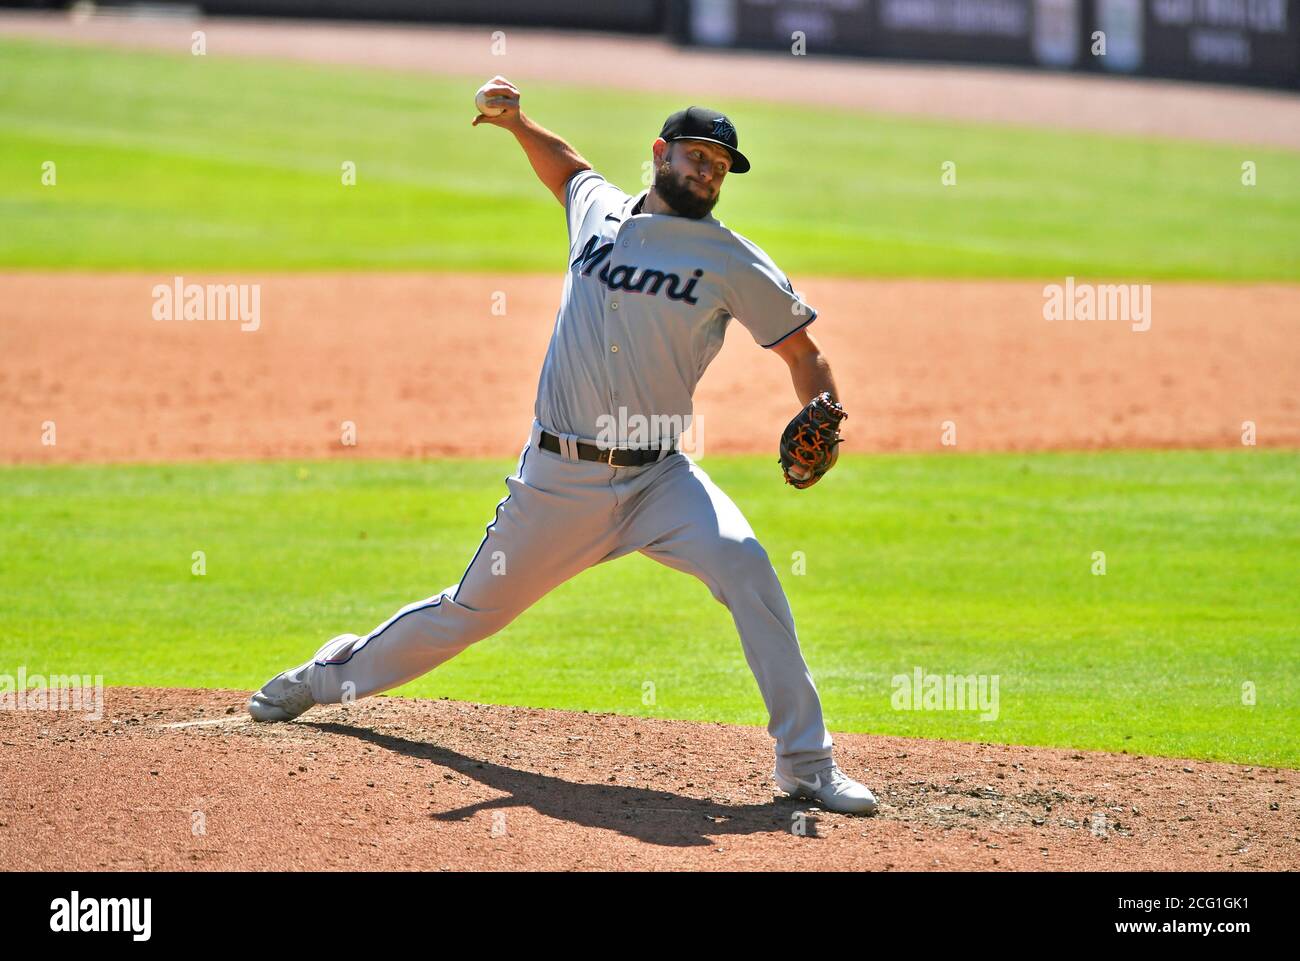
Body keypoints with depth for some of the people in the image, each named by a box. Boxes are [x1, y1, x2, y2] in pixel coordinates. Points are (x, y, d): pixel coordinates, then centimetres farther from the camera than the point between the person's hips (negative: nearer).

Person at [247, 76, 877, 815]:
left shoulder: (732, 262, 0)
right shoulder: (598, 210, 9)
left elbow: (802, 348, 3)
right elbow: (568, 167, 33)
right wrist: (518, 124, 17)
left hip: (657, 478, -2)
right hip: (558, 478, 2)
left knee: (742, 562, -29)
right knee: (474, 608, 12)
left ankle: (806, 761, -26)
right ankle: (334, 676, 39)